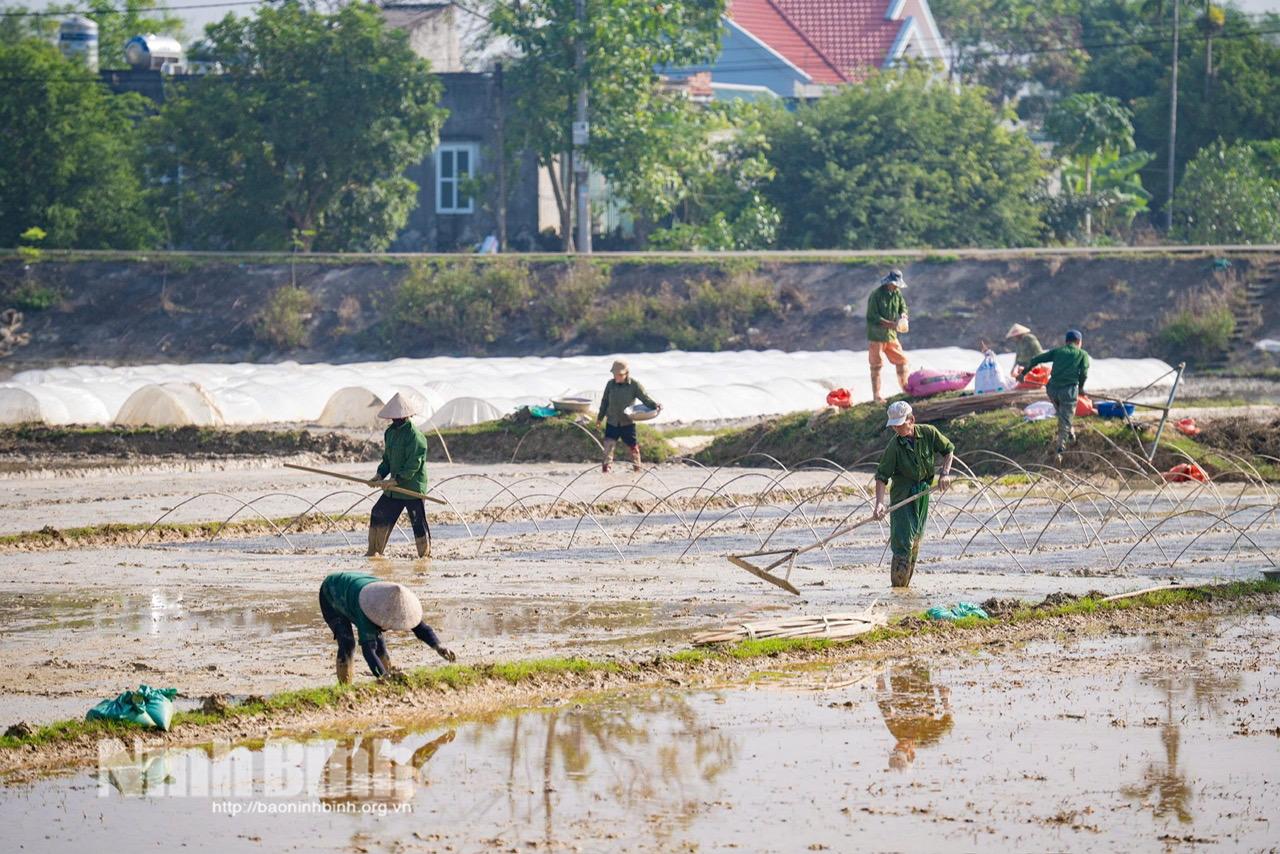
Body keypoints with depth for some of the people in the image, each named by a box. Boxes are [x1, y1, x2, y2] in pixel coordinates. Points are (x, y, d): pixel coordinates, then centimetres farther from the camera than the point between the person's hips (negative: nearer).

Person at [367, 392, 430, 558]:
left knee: (418, 522, -3)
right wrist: (380, 475, 3)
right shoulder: (390, 433, 11)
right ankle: (373, 552, 17)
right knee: (378, 514, 8)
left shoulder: (415, 436, -16)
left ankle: (425, 555, 8)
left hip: (413, 486, -8)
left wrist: (397, 480, -25)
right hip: (394, 488, 8)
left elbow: (413, 464, -20)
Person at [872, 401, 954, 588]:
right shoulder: (894, 446, -17)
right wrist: (879, 503, -30)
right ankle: (898, 585, -12)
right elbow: (881, 476, -18)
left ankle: (906, 583, 19)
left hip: (923, 492, 4)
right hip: (902, 493, -4)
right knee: (903, 540, -13)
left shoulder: (928, 434, -8)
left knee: (916, 537, 10)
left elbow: (949, 450, 8)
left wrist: (945, 473, -7)